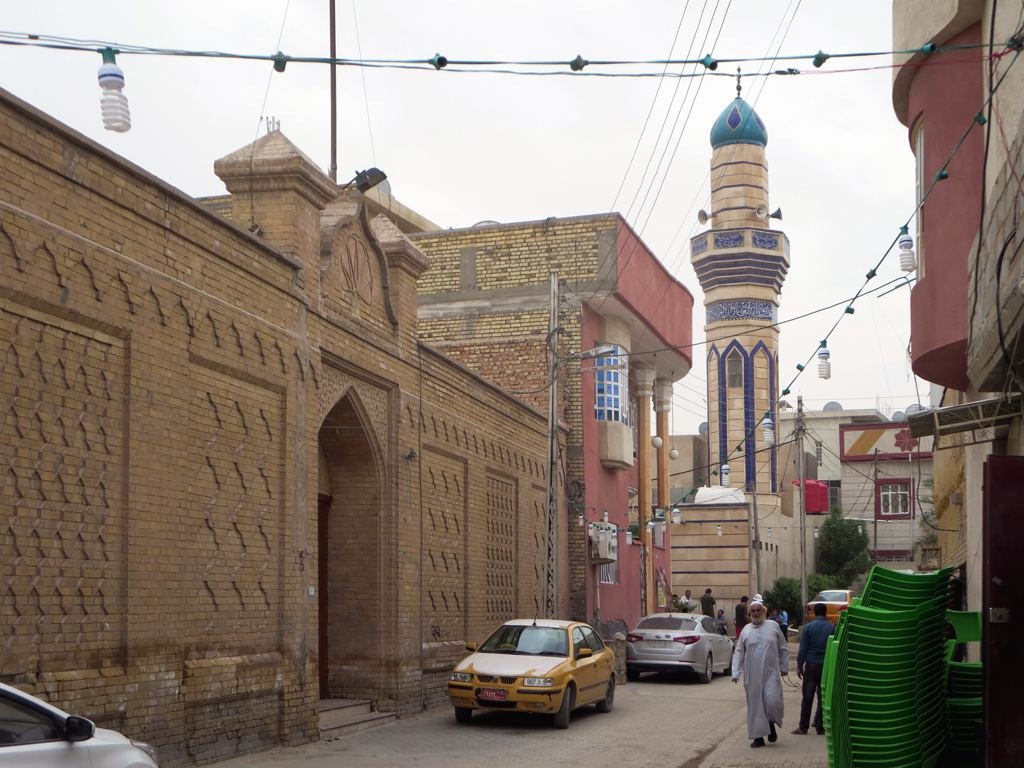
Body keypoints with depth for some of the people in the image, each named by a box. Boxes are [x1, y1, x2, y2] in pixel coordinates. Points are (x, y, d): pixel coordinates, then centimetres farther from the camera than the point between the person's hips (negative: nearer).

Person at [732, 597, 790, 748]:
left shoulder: (773, 626, 5)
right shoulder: (746, 630, 7)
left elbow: (784, 649, 13)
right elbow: (738, 653, 7)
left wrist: (784, 667, 11)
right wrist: (735, 673, -1)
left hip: (771, 673, -1)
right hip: (752, 676, 1)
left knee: (772, 702, -13)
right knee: (755, 706, 3)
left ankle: (771, 724, 16)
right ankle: (758, 736, 12)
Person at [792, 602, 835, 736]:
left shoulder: (808, 627, -4)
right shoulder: (833, 628, 0)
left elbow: (803, 649, -4)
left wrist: (799, 666, 2)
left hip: (811, 665, -1)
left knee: (807, 697, 3)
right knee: (823, 697, 6)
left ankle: (803, 727, 5)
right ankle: (820, 727, 8)